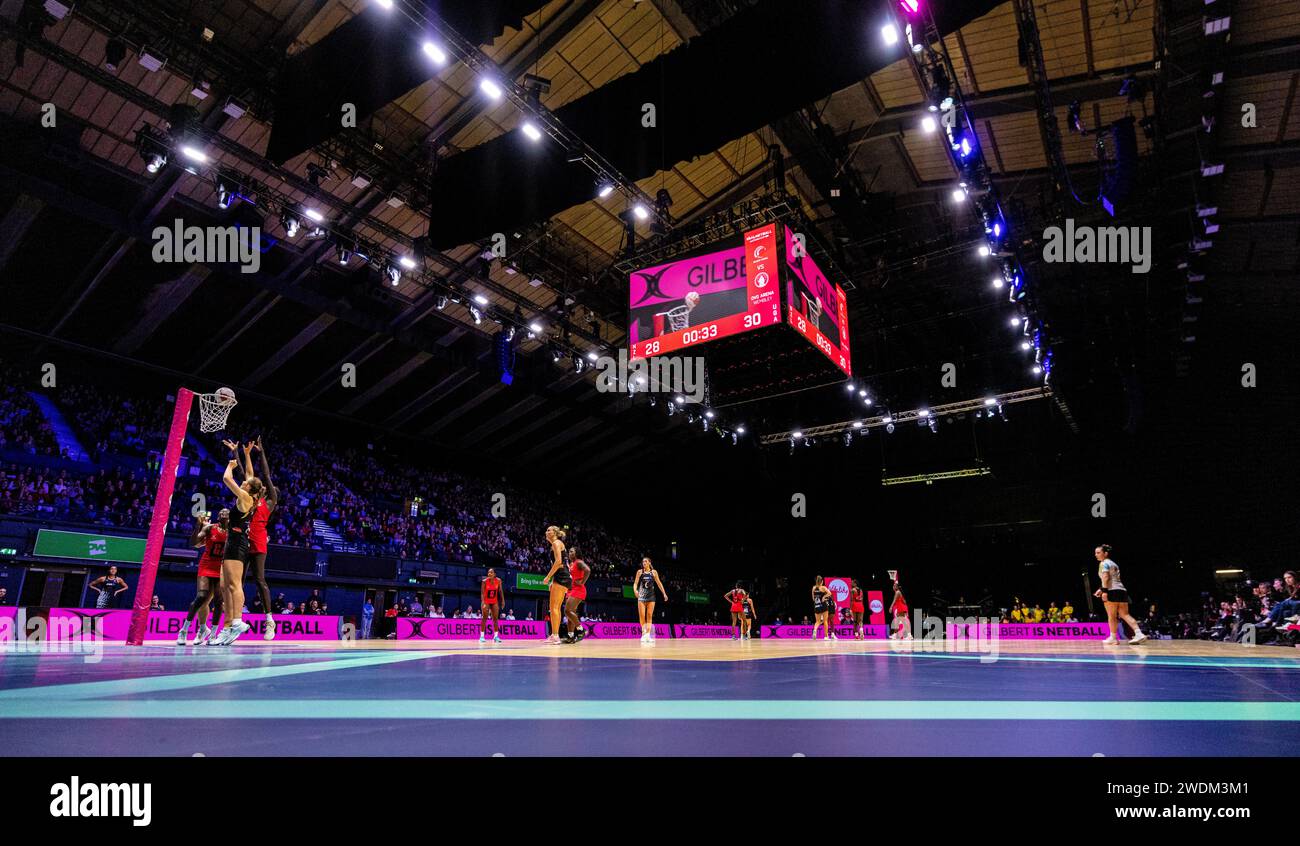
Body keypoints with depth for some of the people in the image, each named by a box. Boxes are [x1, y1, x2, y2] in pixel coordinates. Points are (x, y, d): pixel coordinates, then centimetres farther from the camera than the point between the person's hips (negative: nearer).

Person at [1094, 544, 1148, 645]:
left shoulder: (1104, 563, -4)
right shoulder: (1113, 564, 24)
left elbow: (1105, 577, -17)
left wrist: (1104, 591, -22)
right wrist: (1101, 589, 29)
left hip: (1112, 591, -8)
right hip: (1122, 590, 8)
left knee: (1111, 616, -2)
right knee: (1125, 615, 7)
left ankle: (1113, 638, 0)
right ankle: (1139, 634, -4)